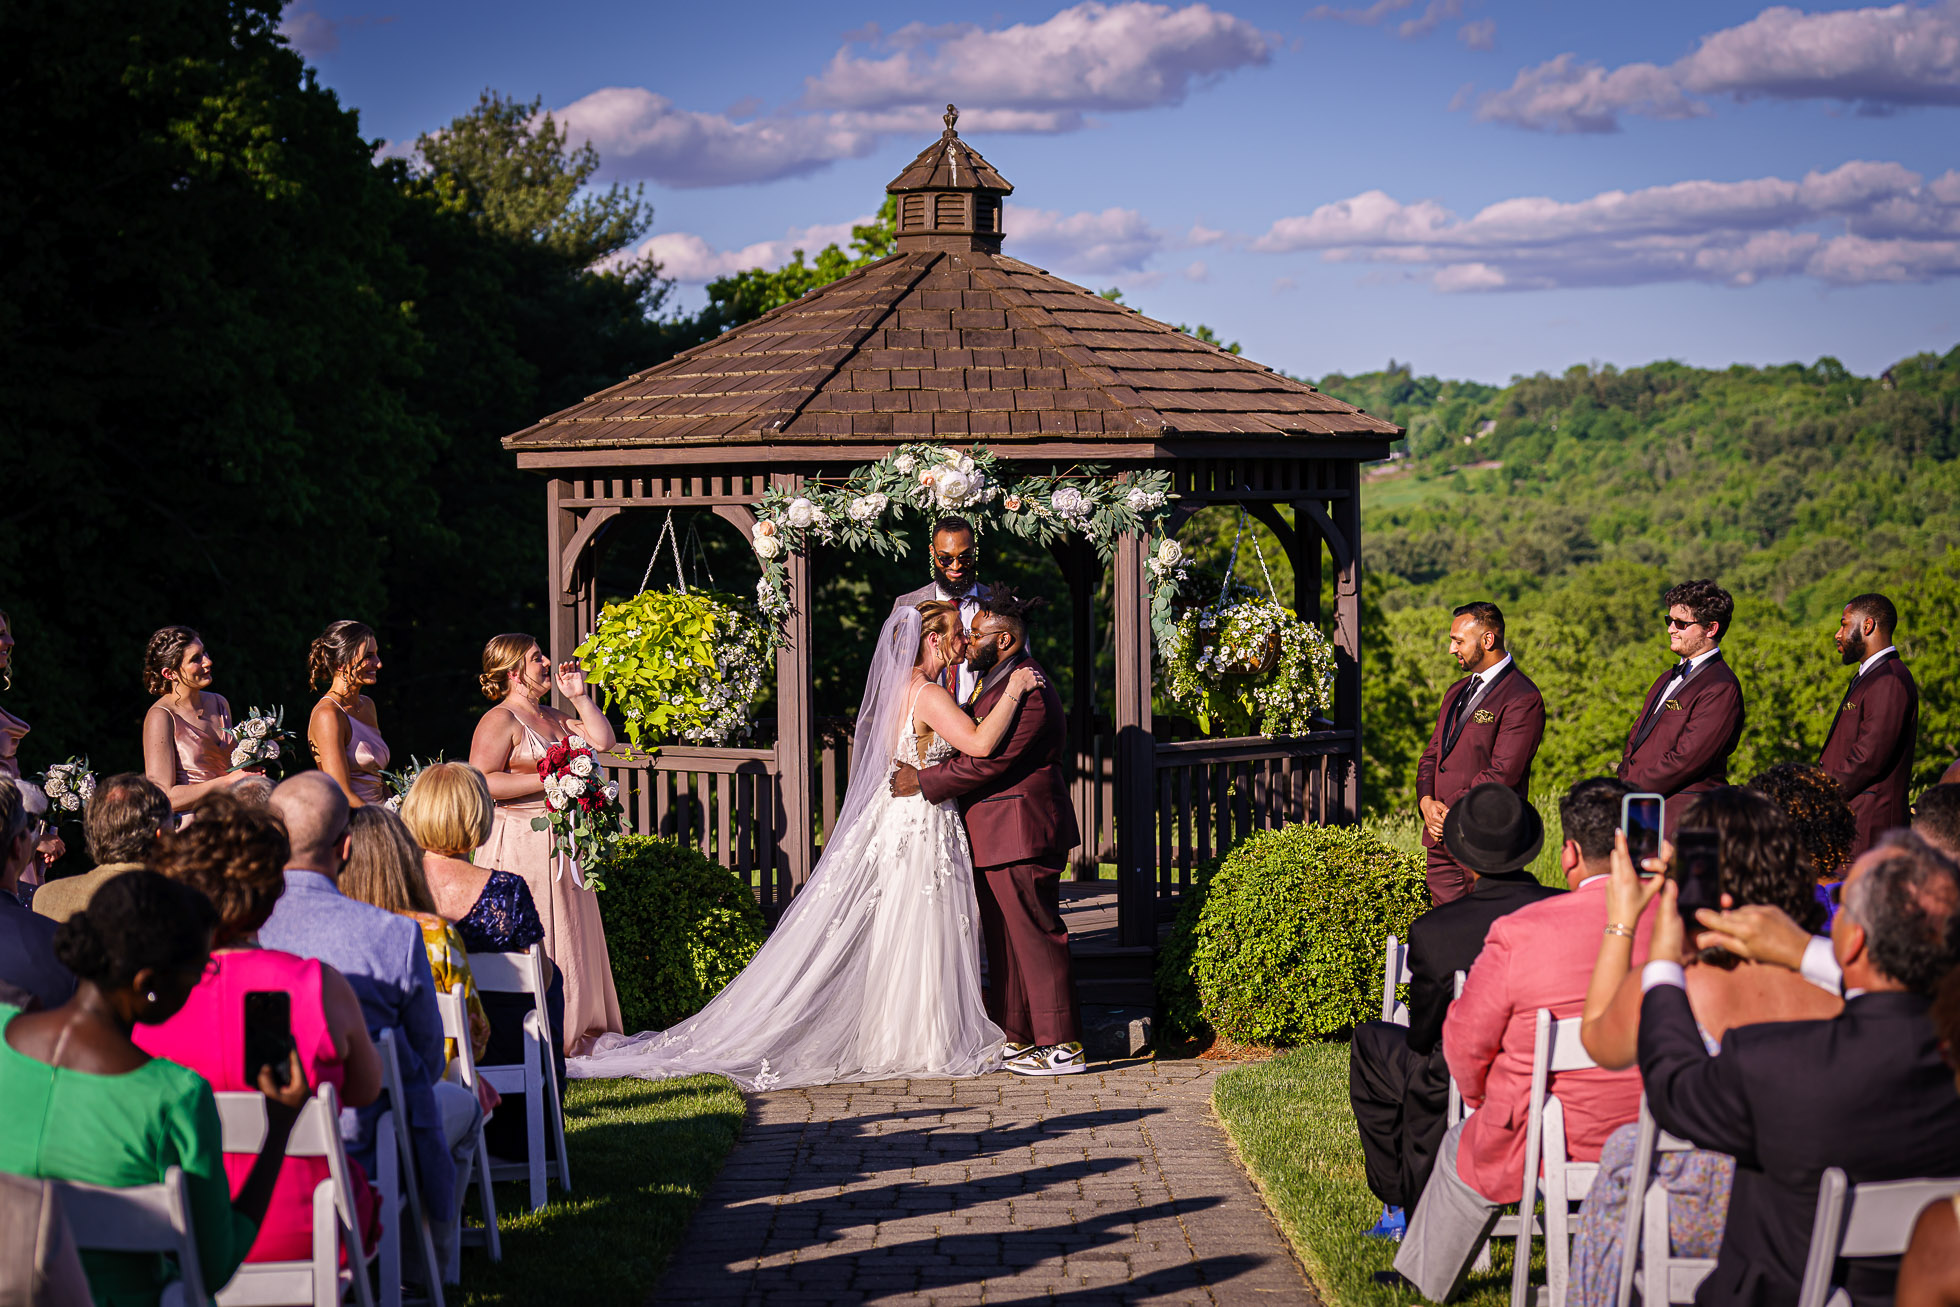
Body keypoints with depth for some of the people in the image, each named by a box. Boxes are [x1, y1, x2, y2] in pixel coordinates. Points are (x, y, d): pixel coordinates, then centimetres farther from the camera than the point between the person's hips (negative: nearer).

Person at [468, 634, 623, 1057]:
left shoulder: (553, 717, 17)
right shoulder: (500, 721, -10)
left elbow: (602, 740, 16)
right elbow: (481, 783, -20)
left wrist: (579, 696, 10)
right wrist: (547, 781, -19)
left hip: (562, 847, 9)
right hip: (520, 846, -9)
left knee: (570, 939, 11)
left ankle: (570, 1033, 18)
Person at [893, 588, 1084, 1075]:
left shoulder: (1027, 692, -20)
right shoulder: (1000, 681, 16)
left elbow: (986, 761, -22)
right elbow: (976, 746, 21)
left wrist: (924, 782, -16)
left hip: (1019, 834, -11)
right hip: (996, 835, 11)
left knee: (1035, 935, -7)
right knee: (1004, 939, 14)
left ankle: (1063, 1047, -4)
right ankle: (1016, 1039, 21)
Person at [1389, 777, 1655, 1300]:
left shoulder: (1518, 933, -19)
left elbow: (1467, 1038, -7)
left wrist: (1484, 1097, 14)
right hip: (1654, 1144, 3)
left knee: (1463, 1151, 29)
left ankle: (1425, 1280, 50)